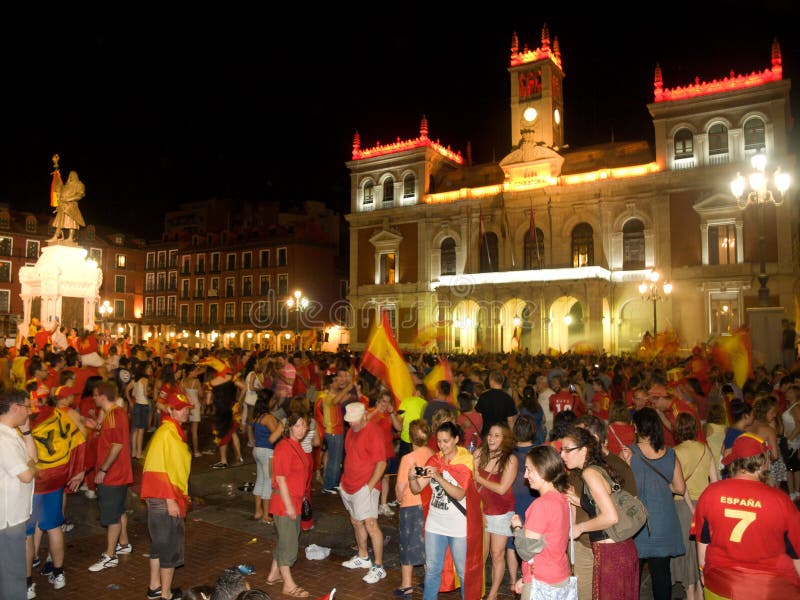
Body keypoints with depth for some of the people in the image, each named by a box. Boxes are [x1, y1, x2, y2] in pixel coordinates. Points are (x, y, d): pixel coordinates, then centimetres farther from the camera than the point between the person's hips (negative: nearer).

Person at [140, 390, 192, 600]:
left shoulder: (175, 432, 12)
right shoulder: (165, 433, -18)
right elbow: (159, 469, -22)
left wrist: (180, 497, 19)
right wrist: (170, 500, -22)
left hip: (170, 497, 10)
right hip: (164, 499, -10)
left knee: (160, 543, 19)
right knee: (171, 547, 1)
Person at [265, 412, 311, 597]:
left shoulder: (297, 445, 8)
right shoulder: (284, 448, -20)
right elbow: (280, 478, -21)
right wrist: (289, 505, -20)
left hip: (294, 500, 9)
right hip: (285, 501, -9)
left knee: (286, 540, 20)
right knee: (288, 543, 0)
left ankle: (274, 575, 34)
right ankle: (289, 585, 11)